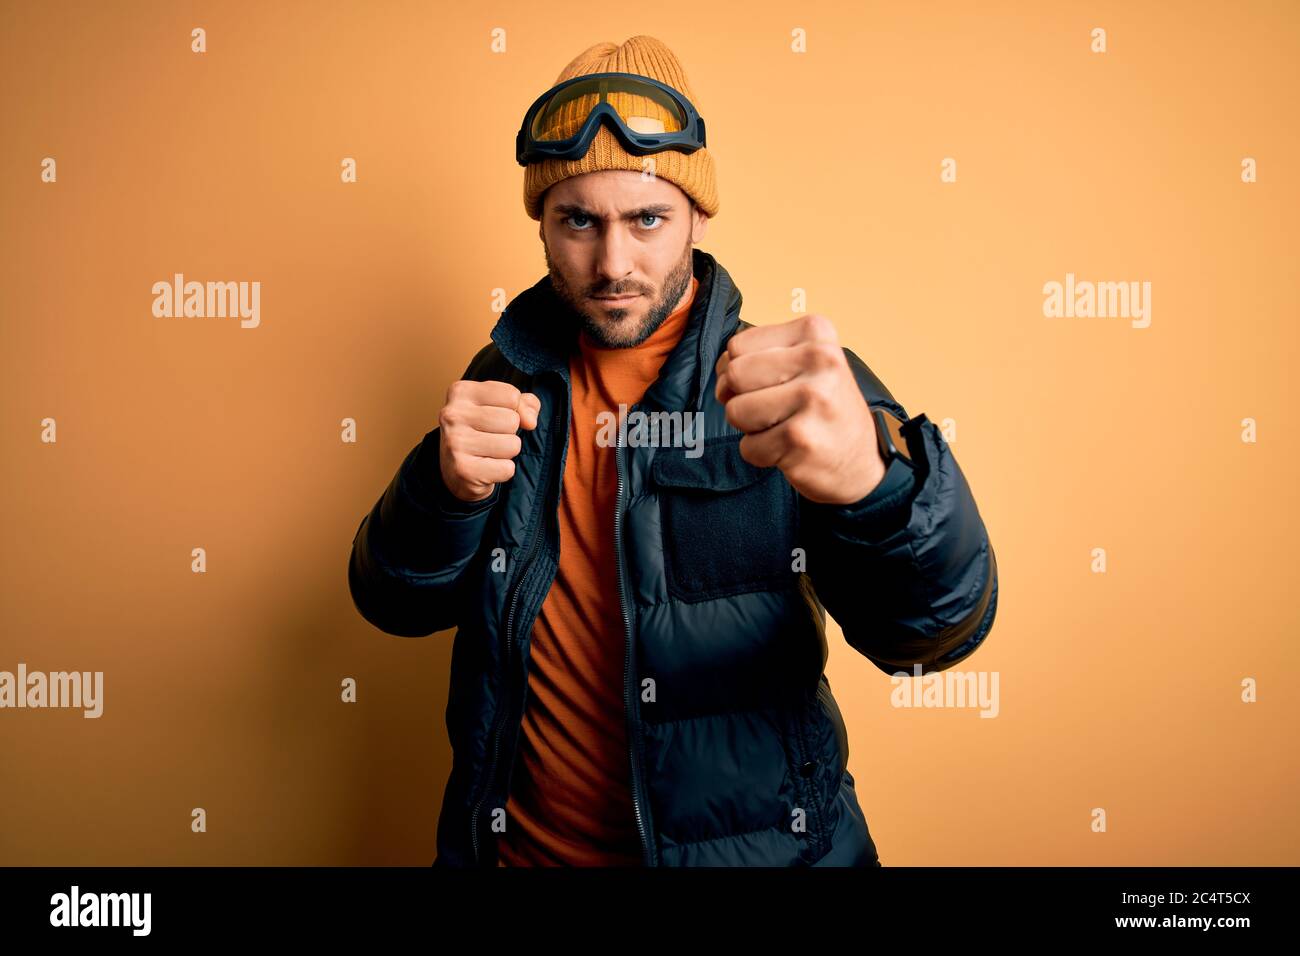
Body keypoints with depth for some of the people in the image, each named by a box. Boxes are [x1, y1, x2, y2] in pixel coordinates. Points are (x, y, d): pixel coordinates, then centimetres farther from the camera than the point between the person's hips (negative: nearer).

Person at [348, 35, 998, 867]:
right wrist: (447, 489, -25)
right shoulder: (510, 379, -2)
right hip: (518, 839, 3)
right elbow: (398, 605, -3)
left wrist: (874, 479, -46)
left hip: (749, 843, -2)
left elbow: (938, 631, -24)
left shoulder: (794, 390, -13)